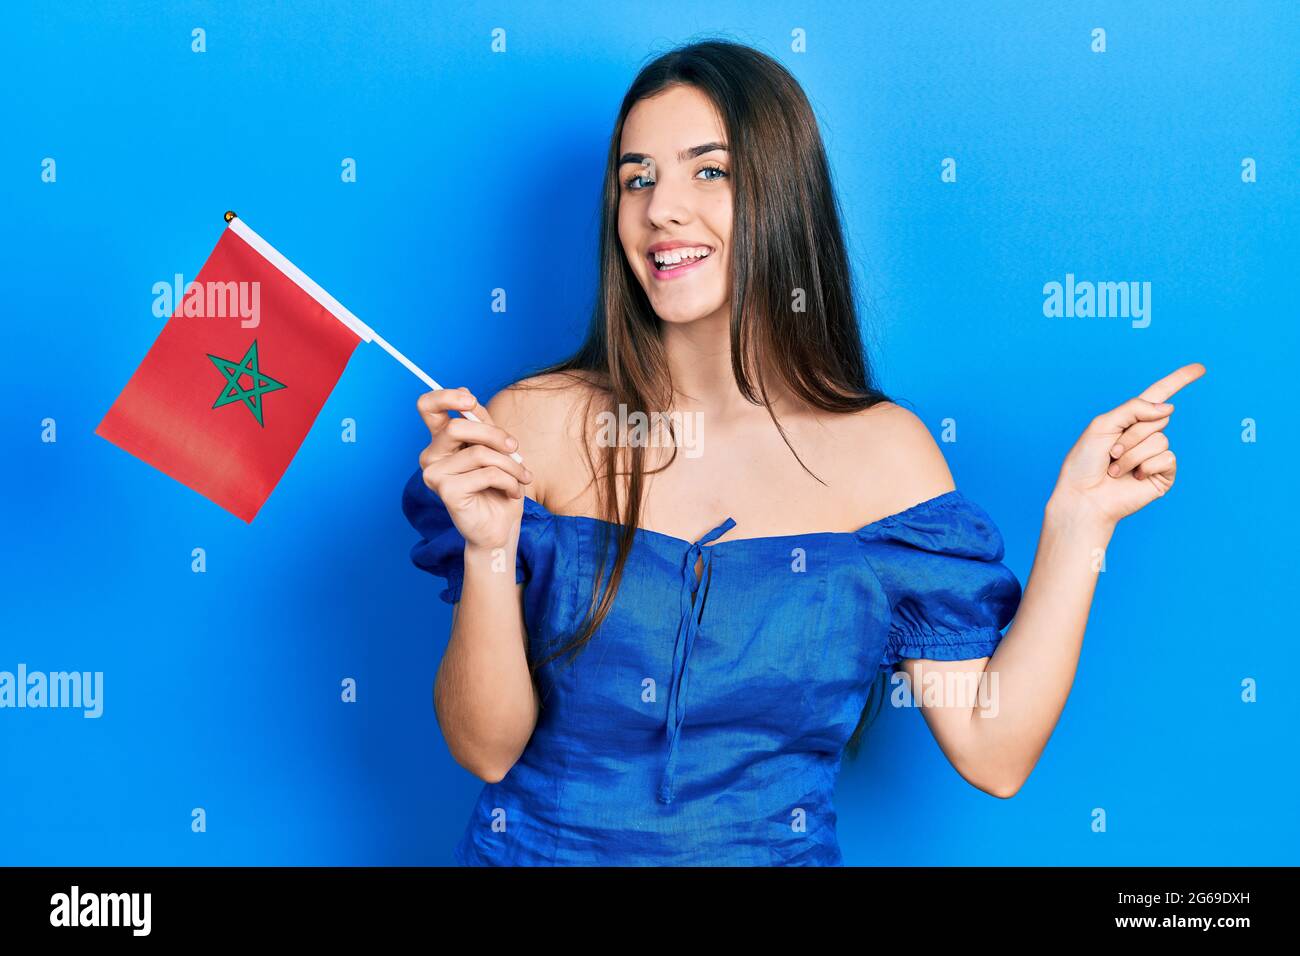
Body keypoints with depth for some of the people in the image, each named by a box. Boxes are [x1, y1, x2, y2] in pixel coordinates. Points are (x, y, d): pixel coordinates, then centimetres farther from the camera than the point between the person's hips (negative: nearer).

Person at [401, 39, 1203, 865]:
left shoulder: (884, 450, -5)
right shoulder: (535, 424, -8)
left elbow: (994, 755, -7)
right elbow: (486, 750, -8)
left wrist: (1077, 521, -12)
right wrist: (489, 551, -22)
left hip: (781, 852, 0)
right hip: (539, 847, 0)